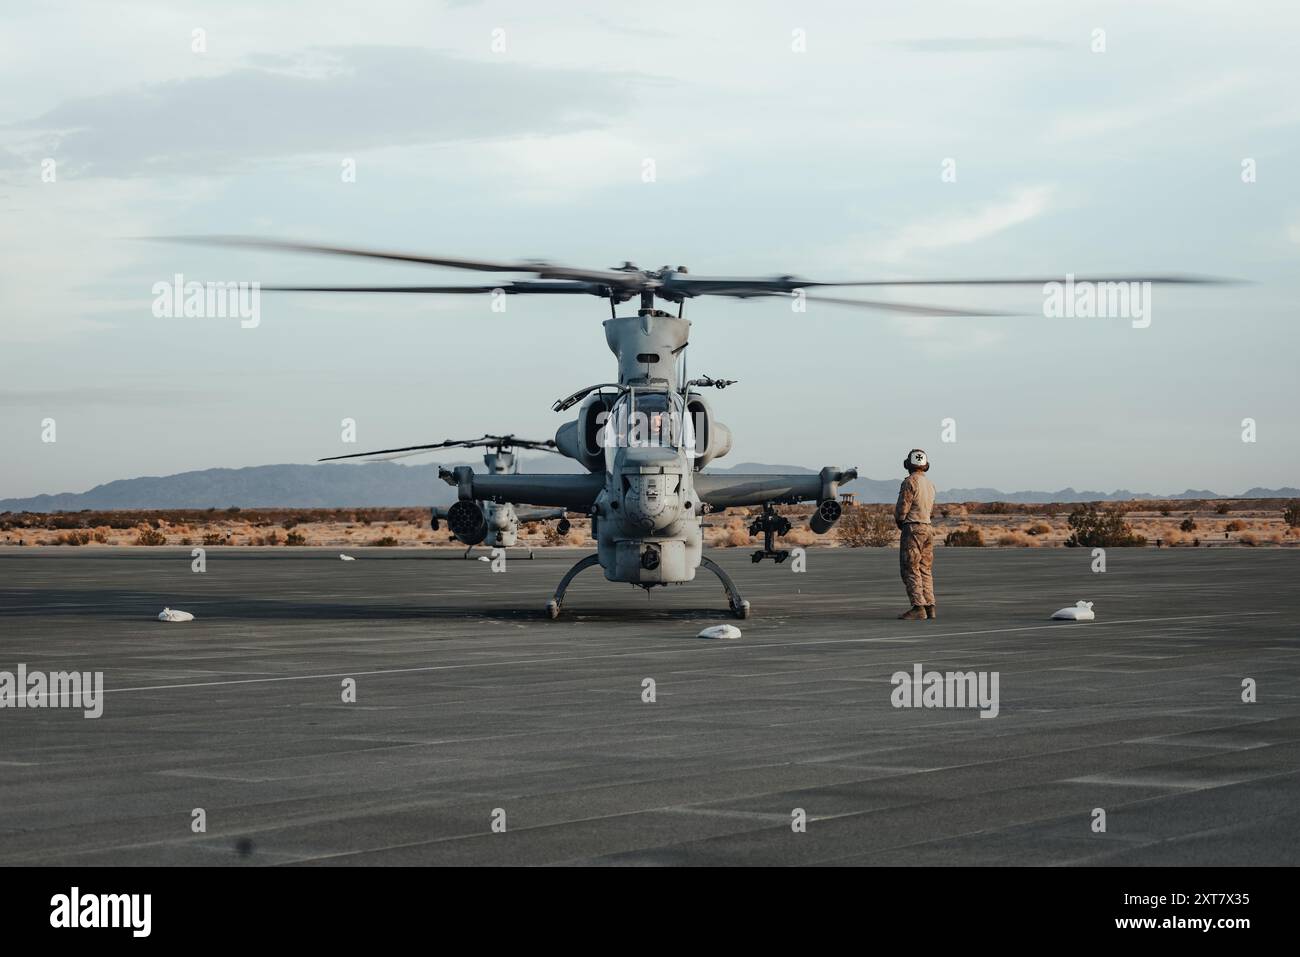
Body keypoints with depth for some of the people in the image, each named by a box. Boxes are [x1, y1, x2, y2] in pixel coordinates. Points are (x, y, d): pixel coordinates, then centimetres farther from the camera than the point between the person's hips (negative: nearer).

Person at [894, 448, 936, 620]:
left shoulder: (910, 482, -12)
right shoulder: (930, 484, 12)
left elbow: (902, 508, -14)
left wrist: (899, 521, 8)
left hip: (912, 528, -8)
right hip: (927, 527, 8)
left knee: (910, 570, -7)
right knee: (924, 570, 10)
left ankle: (918, 607, -13)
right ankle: (929, 607, 7)